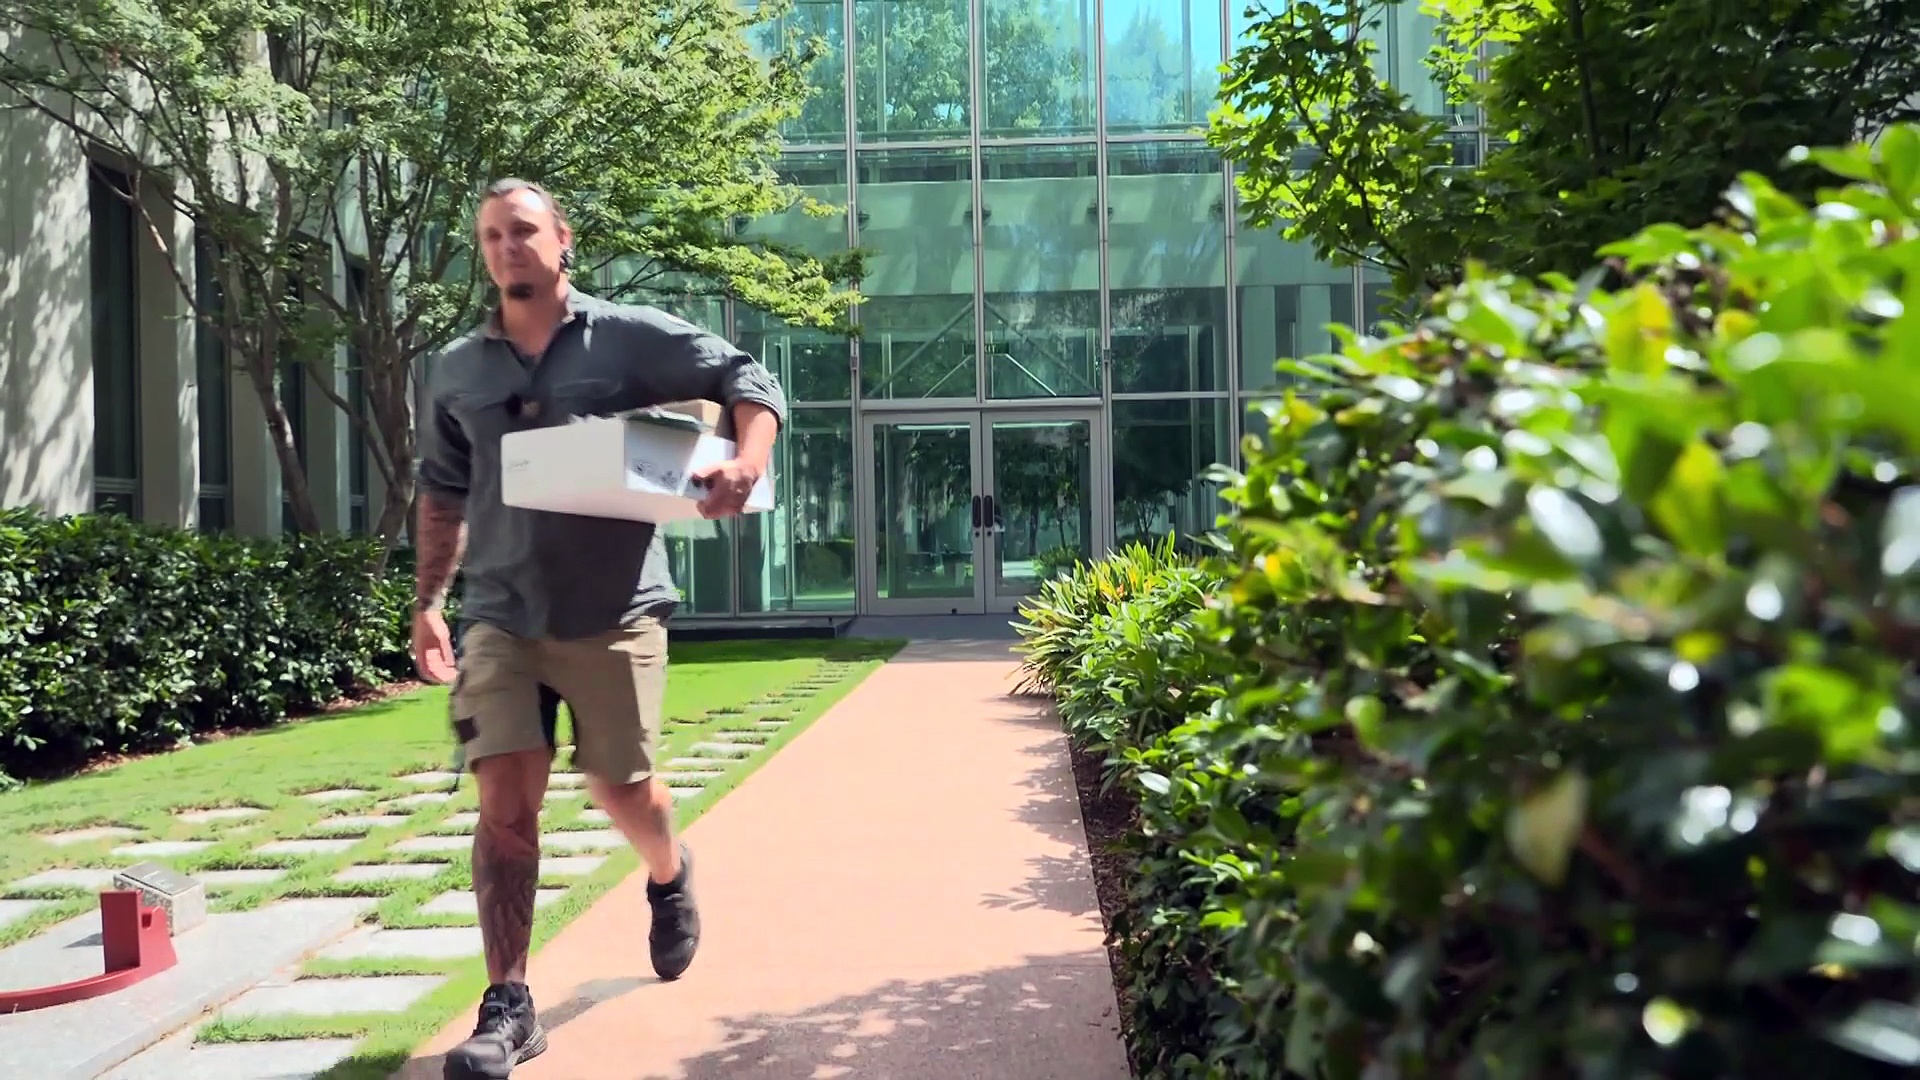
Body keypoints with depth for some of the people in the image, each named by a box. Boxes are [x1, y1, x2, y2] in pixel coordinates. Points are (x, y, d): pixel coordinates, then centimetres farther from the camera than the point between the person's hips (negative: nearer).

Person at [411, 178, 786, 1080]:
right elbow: (443, 493, 20)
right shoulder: (457, 371, 10)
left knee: (621, 788, 9)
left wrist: (746, 462, -22)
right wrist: (428, 602, 14)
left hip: (612, 611, -2)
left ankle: (669, 876, 44)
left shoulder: (630, 338, -1)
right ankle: (508, 1007, 0)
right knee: (505, 800, -7)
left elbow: (751, 382, -2)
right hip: (500, 615, 2)